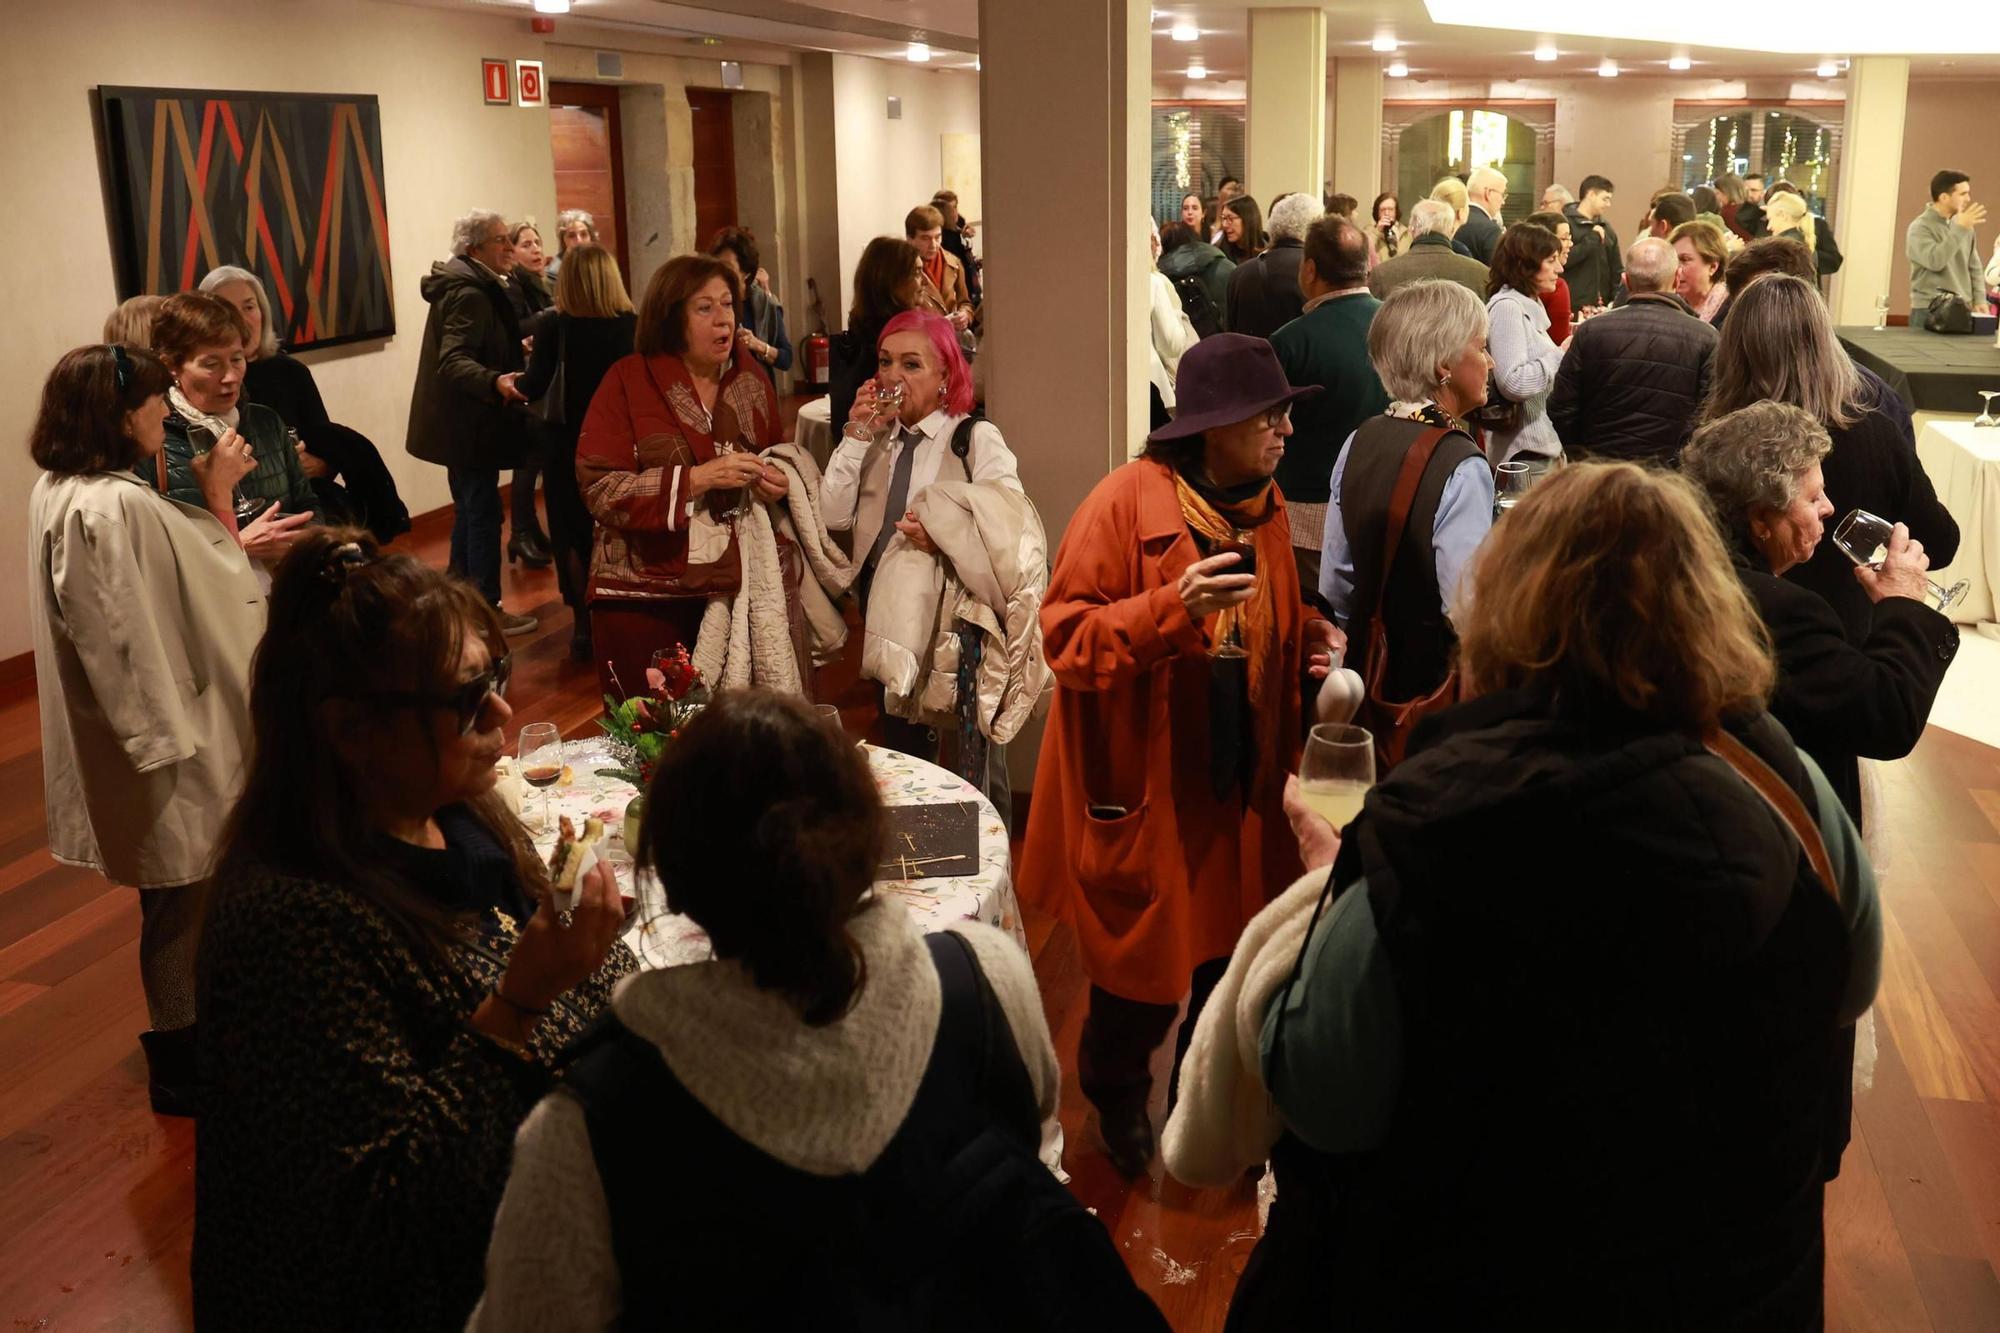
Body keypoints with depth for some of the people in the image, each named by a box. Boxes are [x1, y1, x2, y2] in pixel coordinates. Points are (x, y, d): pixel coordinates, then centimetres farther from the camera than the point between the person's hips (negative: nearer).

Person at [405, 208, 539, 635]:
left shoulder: (469, 287, 14)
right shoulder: (470, 294, -20)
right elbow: (453, 361, -30)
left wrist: (515, 357, 44)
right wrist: (496, 381, -48)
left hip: (459, 424, 11)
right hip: (470, 427, -11)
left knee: (469, 511, 19)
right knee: (483, 513, -5)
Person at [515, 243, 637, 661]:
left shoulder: (554, 323, -11)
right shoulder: (631, 323, -6)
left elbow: (534, 388, -13)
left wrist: (514, 383, 7)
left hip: (569, 442, -2)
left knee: (573, 536, 9)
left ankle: (584, 627, 12)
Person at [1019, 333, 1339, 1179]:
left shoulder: (1264, 506, 7)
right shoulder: (1126, 502, -15)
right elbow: (1064, 637, -18)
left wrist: (1307, 643, -1)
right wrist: (1171, 606, -31)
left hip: (1238, 790, 6)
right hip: (1143, 788, -6)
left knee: (1230, 960, 11)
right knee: (1142, 975, 7)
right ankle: (1117, 1102, 36)